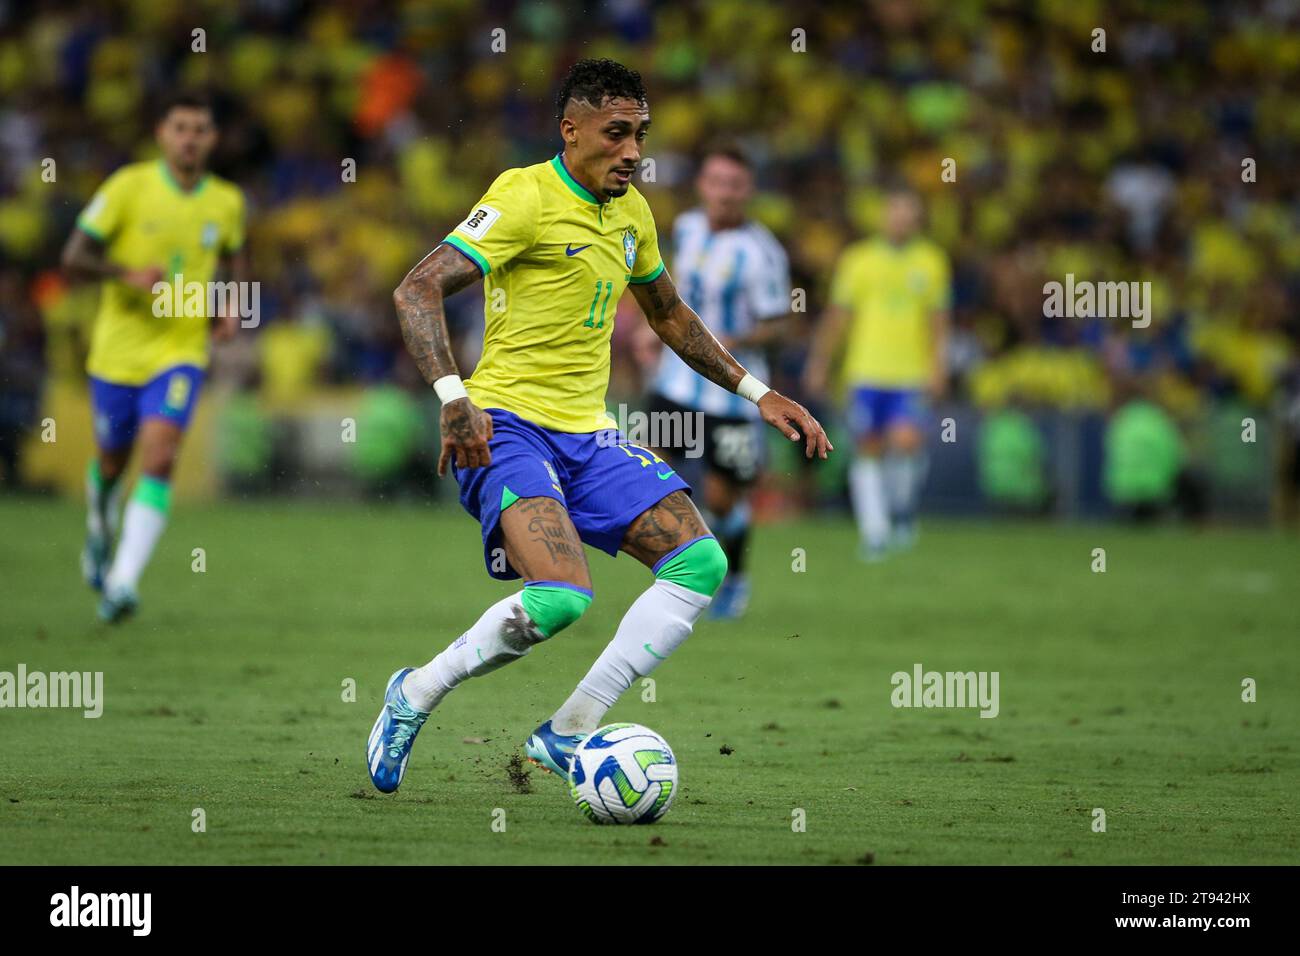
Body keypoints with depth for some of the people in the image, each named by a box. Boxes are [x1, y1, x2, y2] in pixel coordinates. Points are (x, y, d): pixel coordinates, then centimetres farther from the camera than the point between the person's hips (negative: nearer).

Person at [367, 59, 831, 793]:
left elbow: (671, 316, 31)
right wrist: (453, 397, -33)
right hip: (508, 425, -8)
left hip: (588, 435, 8)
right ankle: (414, 698, -3)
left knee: (702, 563, -8)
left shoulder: (631, 212, 14)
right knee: (562, 597, -28)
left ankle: (569, 735, -2)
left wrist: (757, 393, 25)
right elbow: (418, 291, -20)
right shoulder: (527, 197, -11)